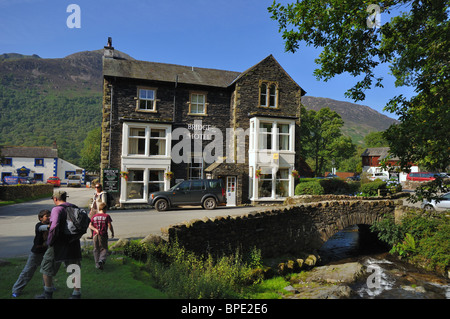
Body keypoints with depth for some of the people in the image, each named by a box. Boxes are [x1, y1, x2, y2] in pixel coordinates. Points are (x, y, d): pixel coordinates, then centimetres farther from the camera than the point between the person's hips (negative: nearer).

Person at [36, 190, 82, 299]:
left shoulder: (57, 209, -14)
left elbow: (54, 226, -28)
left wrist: (50, 241, -15)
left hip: (59, 244, -6)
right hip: (73, 244, 6)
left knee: (46, 267, 15)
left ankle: (48, 294, 24)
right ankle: (77, 294, 16)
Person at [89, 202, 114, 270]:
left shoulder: (94, 216, 8)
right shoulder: (107, 216, -5)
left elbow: (90, 225, 0)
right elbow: (110, 226, -10)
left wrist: (95, 230, -10)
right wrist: (112, 233, 1)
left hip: (95, 235, 4)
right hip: (103, 235, -4)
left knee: (96, 249, 15)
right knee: (104, 249, 5)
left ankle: (97, 263, 15)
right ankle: (101, 260, -18)